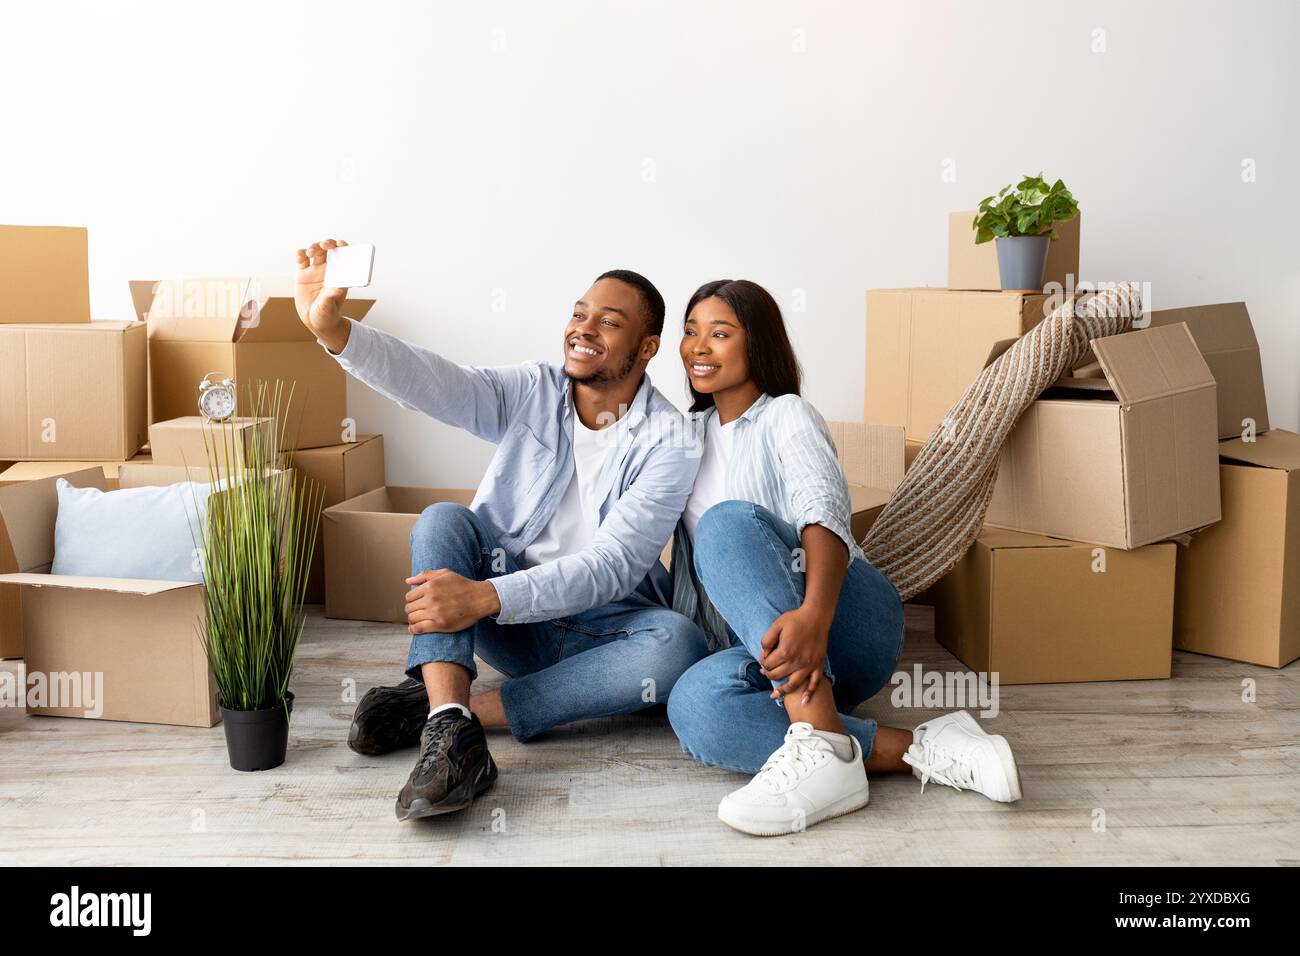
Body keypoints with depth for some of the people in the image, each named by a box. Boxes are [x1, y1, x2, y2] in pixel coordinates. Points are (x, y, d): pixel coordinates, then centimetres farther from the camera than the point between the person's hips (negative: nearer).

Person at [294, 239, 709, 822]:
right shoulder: (531, 393, -2)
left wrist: (486, 597, -35)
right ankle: (452, 732, -39)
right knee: (443, 519, -21)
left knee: (677, 644, -33)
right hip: (512, 624, 3)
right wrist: (331, 329, -37)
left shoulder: (668, 440, -12)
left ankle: (441, 709, -30)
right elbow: (433, 383, -19)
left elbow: (613, 566, -23)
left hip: (601, 631, -2)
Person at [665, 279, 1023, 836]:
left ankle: (820, 744, -44)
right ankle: (918, 750, -31)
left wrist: (813, 615, -37)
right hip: (757, 648, 4)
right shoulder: (689, 434, 24)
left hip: (848, 620, -4)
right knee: (694, 705, -32)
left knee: (727, 520, -32)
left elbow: (825, 509, -18)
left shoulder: (786, 415, 4)